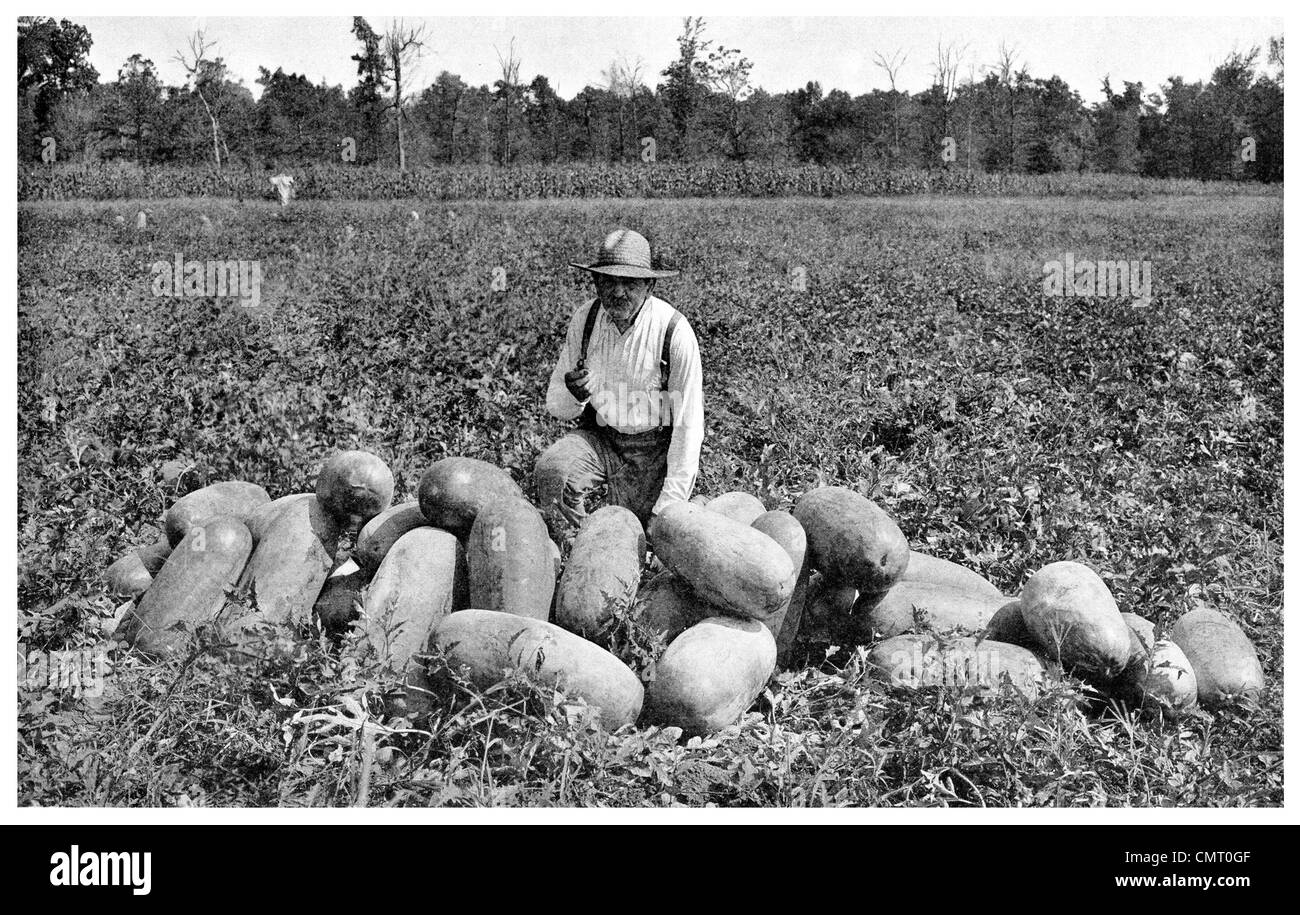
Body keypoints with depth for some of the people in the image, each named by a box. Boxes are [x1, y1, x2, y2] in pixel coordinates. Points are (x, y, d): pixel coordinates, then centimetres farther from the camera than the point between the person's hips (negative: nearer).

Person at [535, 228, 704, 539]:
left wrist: (668, 506, -17)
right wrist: (574, 396, -24)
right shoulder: (584, 320, -5)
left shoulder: (675, 331, -17)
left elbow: (688, 423, -15)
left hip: (655, 444, -3)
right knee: (551, 470, -26)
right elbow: (554, 404, 3)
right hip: (599, 437, 3)